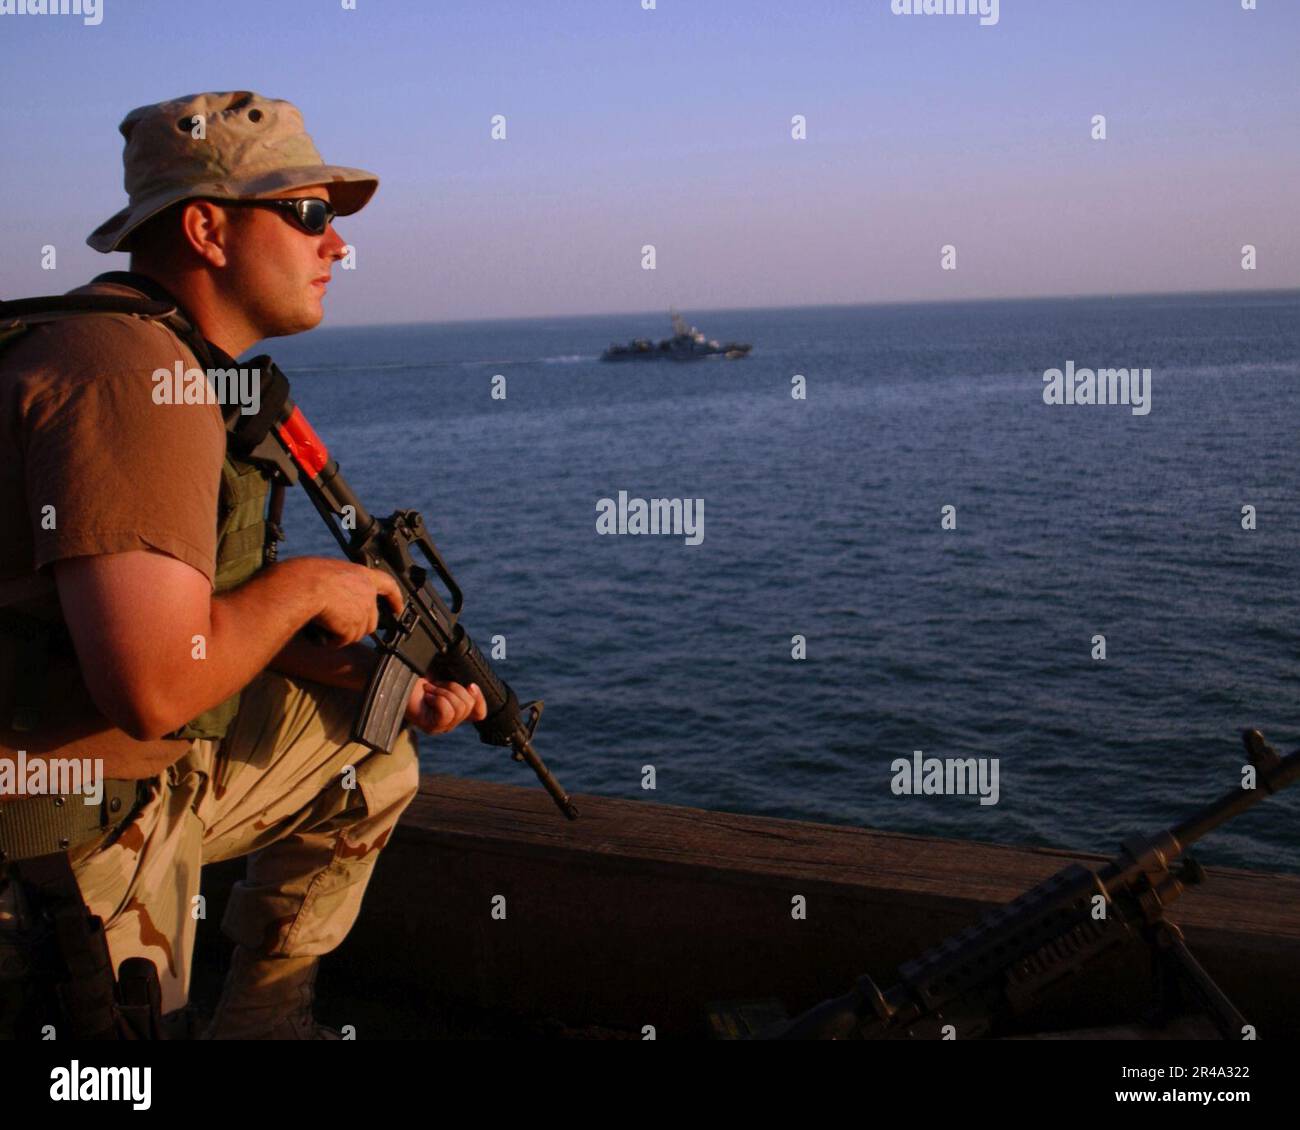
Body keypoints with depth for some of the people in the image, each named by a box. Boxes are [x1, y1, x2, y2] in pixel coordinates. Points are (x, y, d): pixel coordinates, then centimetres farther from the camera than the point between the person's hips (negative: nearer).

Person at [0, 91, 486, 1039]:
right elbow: (154, 685, -34)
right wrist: (306, 586, -17)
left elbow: (225, 618, 13)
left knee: (373, 761, 19)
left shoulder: (182, 362, 8)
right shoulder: (129, 377, -26)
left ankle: (265, 1016, 30)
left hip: (148, 769, 10)